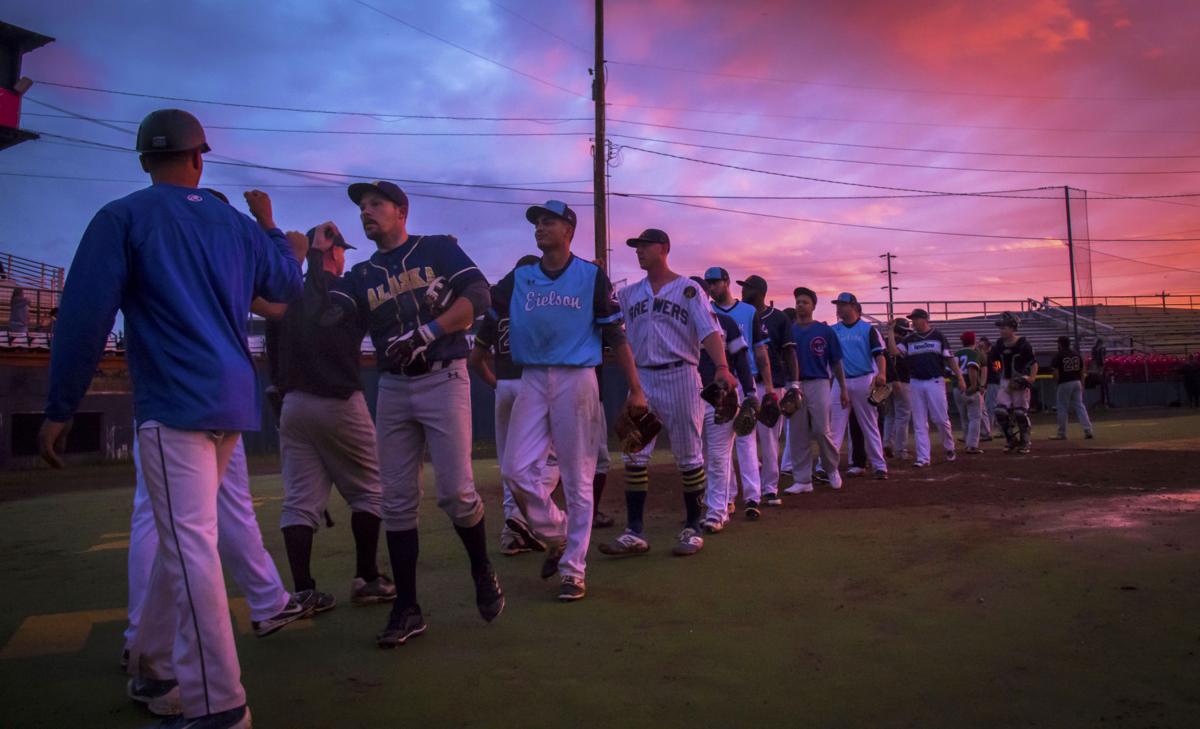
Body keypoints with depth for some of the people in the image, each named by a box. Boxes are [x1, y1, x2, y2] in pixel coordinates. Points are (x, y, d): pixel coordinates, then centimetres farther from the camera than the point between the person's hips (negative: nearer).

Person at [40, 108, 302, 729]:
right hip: (231, 403, 6)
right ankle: (153, 661, 33)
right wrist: (268, 226, 41)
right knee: (181, 535, 19)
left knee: (191, 545, -8)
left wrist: (59, 409, -4)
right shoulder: (236, 224, 14)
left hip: (174, 404, -6)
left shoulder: (123, 218, -1)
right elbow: (287, 285, 29)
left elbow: (84, 316, -9)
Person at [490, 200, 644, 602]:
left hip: (577, 380, -3)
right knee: (516, 469, -3)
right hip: (532, 381, 3)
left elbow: (615, 335, 1)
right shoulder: (519, 279, 11)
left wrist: (636, 388, -2)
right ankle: (556, 537, 22)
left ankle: (574, 568, 13)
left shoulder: (591, 276, 3)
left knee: (577, 478, 1)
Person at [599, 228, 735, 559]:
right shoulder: (629, 293, 15)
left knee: (688, 456, 2)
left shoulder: (688, 289, 0)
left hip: (680, 377, -4)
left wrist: (722, 367, -28)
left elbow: (709, 331, -11)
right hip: (642, 379, 4)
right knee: (634, 456, 1)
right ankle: (635, 532, 7)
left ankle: (693, 529, 14)